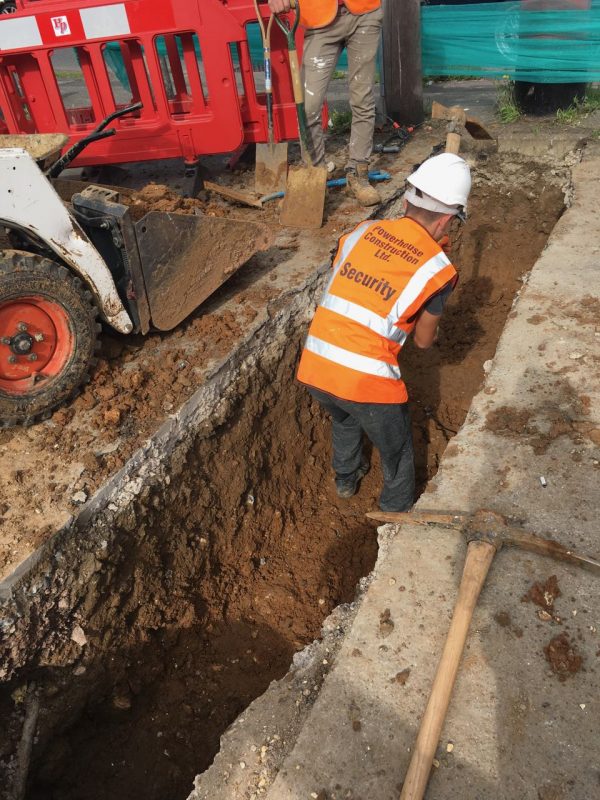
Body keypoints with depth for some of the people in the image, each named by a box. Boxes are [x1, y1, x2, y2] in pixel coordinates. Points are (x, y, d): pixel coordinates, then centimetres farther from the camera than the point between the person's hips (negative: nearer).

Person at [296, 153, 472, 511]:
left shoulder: (362, 231, 5)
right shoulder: (438, 269, -6)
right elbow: (424, 340, 7)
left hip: (313, 367, 5)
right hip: (368, 381, -5)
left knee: (345, 419, 38)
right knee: (398, 455, 24)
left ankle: (346, 478, 60)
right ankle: (397, 511, 46)